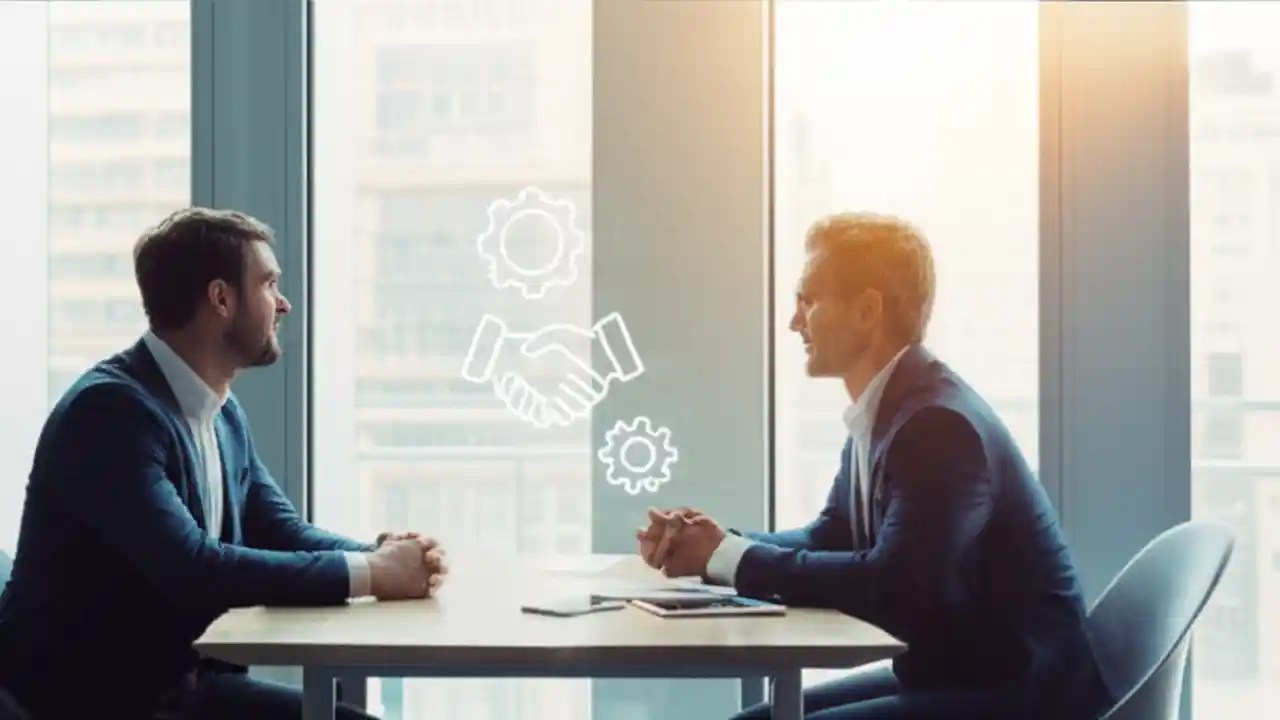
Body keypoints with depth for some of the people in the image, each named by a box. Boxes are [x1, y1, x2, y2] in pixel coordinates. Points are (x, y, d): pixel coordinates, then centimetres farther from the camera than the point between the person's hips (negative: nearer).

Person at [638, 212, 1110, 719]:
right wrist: (718, 545, -2)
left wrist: (730, 556, -19)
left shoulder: (941, 423, -22)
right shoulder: (884, 412, 7)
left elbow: (887, 585, -28)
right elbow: (831, 538, 16)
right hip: (948, 674, 9)